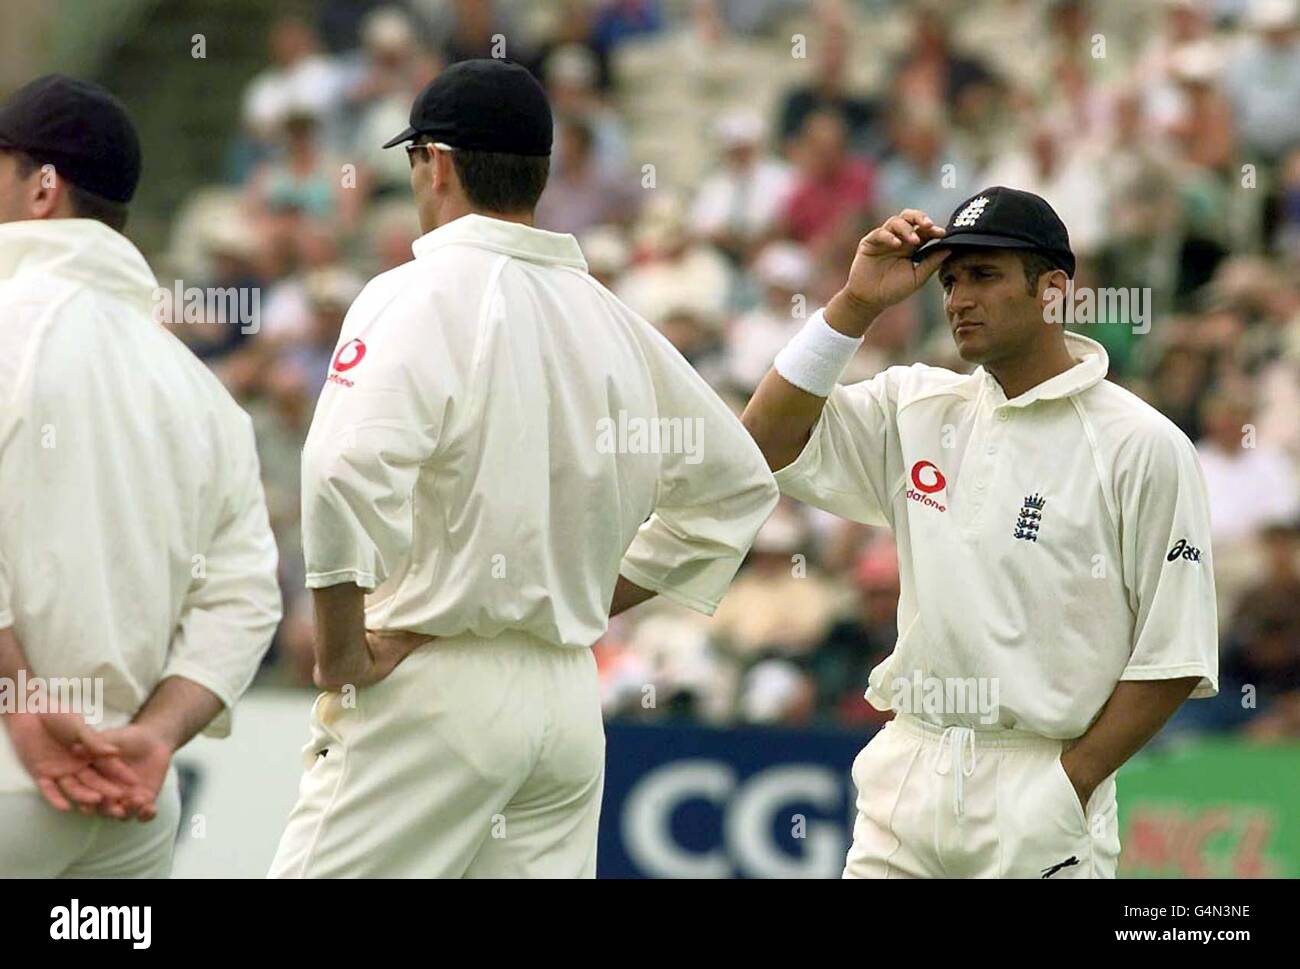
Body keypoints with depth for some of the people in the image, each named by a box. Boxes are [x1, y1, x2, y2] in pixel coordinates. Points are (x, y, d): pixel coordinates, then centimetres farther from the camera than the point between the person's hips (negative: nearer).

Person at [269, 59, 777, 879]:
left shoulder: (420, 295, -9)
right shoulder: (608, 315, 12)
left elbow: (347, 472, -24)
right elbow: (734, 481, 23)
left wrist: (340, 654, -13)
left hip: (432, 687, -6)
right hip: (571, 698, 7)